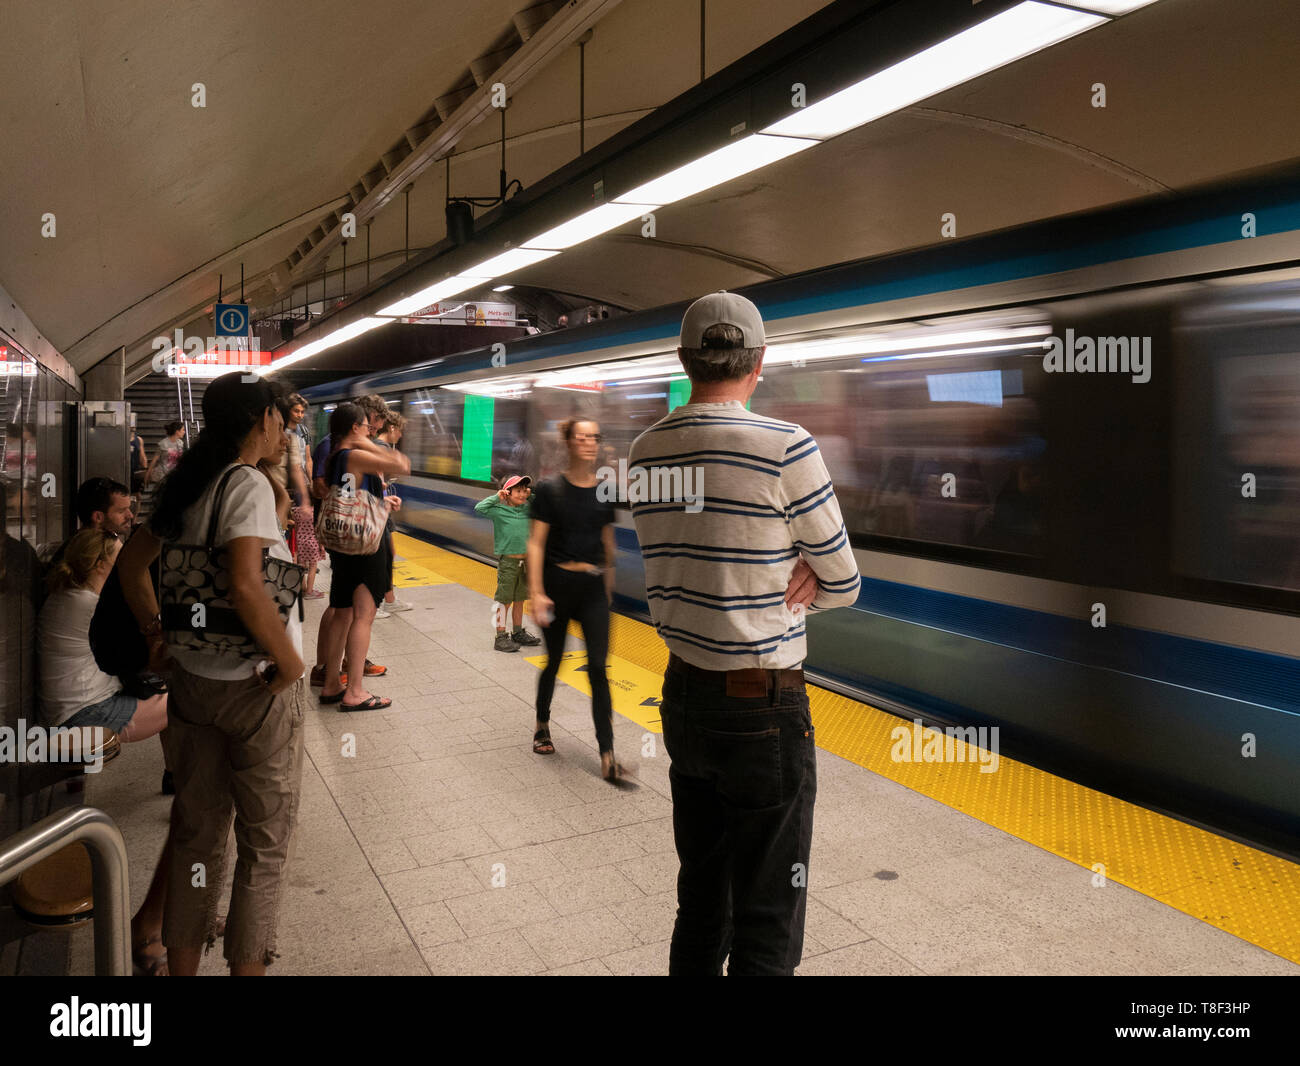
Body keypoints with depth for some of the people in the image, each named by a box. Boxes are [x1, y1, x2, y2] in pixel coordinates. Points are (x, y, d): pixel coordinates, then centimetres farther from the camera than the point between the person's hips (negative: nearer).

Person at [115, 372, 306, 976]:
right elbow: (245, 586, -31)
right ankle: (246, 963, 20)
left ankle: (181, 962, 33)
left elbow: (131, 564, 15)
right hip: (254, 688, -7)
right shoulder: (248, 483, -19)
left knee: (196, 831, 20)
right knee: (264, 840, 10)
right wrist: (288, 659, -20)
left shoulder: (186, 485, 5)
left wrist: (155, 637, 19)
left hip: (189, 678, 7)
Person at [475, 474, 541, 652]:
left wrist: (532, 495, 7)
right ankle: (501, 637, 5)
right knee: (504, 600, -1)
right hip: (507, 561, -5)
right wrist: (496, 498, -15)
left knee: (519, 599, 16)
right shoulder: (499, 510, -8)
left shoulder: (528, 509, 7)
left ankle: (518, 633, 28)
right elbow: (479, 509, -20)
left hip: (524, 560, 6)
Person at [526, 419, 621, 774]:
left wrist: (608, 588, 17)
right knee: (554, 661, 12)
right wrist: (536, 592, -14)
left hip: (593, 587, 2)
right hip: (558, 582, -2)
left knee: (598, 667, -5)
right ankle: (542, 725, 38)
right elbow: (536, 542, -7)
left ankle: (607, 756, -4)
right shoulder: (551, 489, -6)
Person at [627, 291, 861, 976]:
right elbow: (844, 585, -5)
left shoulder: (644, 451, 2)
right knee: (766, 932, 7)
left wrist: (784, 578, 0)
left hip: (683, 698, 6)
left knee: (699, 903, 21)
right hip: (763, 708, -6)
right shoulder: (785, 446, -15)